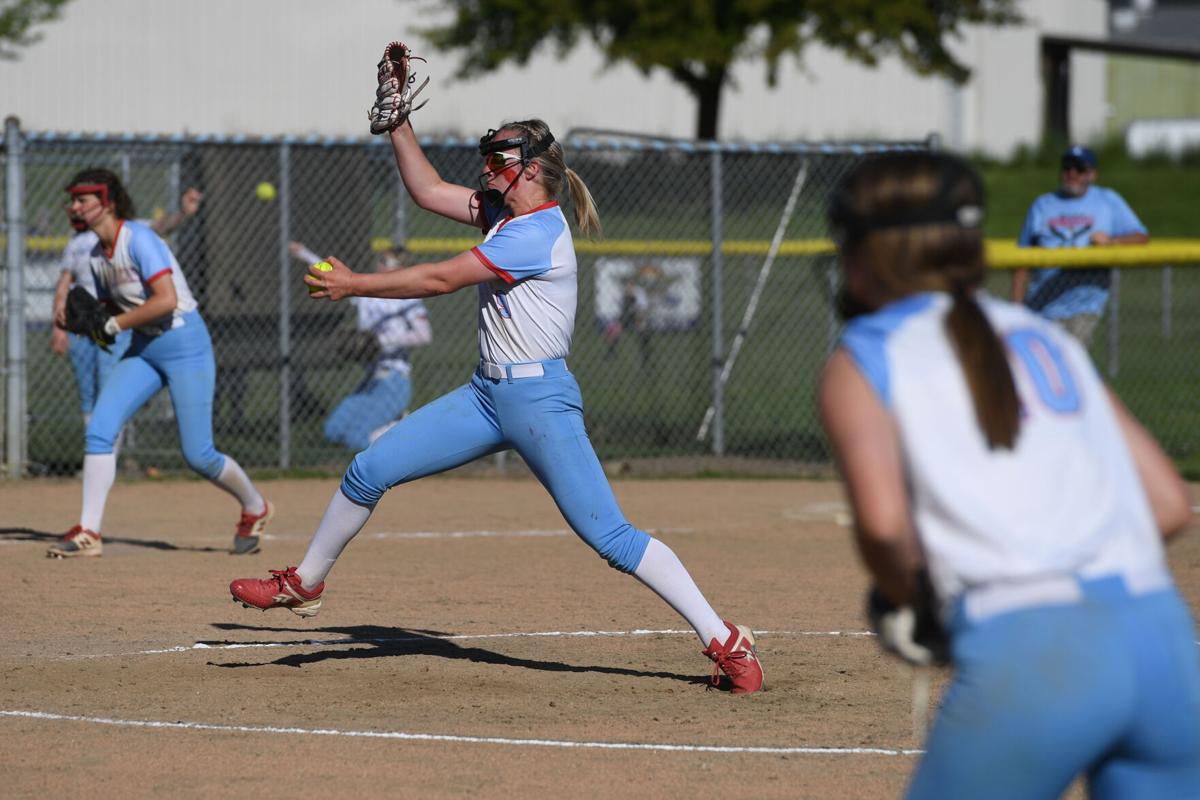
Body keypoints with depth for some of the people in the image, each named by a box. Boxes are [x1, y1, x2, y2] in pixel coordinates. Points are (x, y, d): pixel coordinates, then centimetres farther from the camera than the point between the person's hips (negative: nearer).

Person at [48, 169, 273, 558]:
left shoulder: (138, 239, -18)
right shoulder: (97, 256, 8)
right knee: (98, 431, -9)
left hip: (185, 343, -8)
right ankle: (88, 533, -7)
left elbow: (166, 300, -27)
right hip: (143, 349, 8)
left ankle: (255, 508, 23)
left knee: (198, 455, -4)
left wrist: (114, 325, -19)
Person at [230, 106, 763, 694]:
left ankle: (725, 641, -12)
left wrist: (353, 286, -6)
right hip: (488, 394, 9)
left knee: (609, 536, -14)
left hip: (539, 399, -9)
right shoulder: (503, 211, 11)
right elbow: (428, 190, 19)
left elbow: (441, 279, -14)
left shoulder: (538, 233, -16)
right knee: (368, 471, 6)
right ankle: (305, 584, 25)